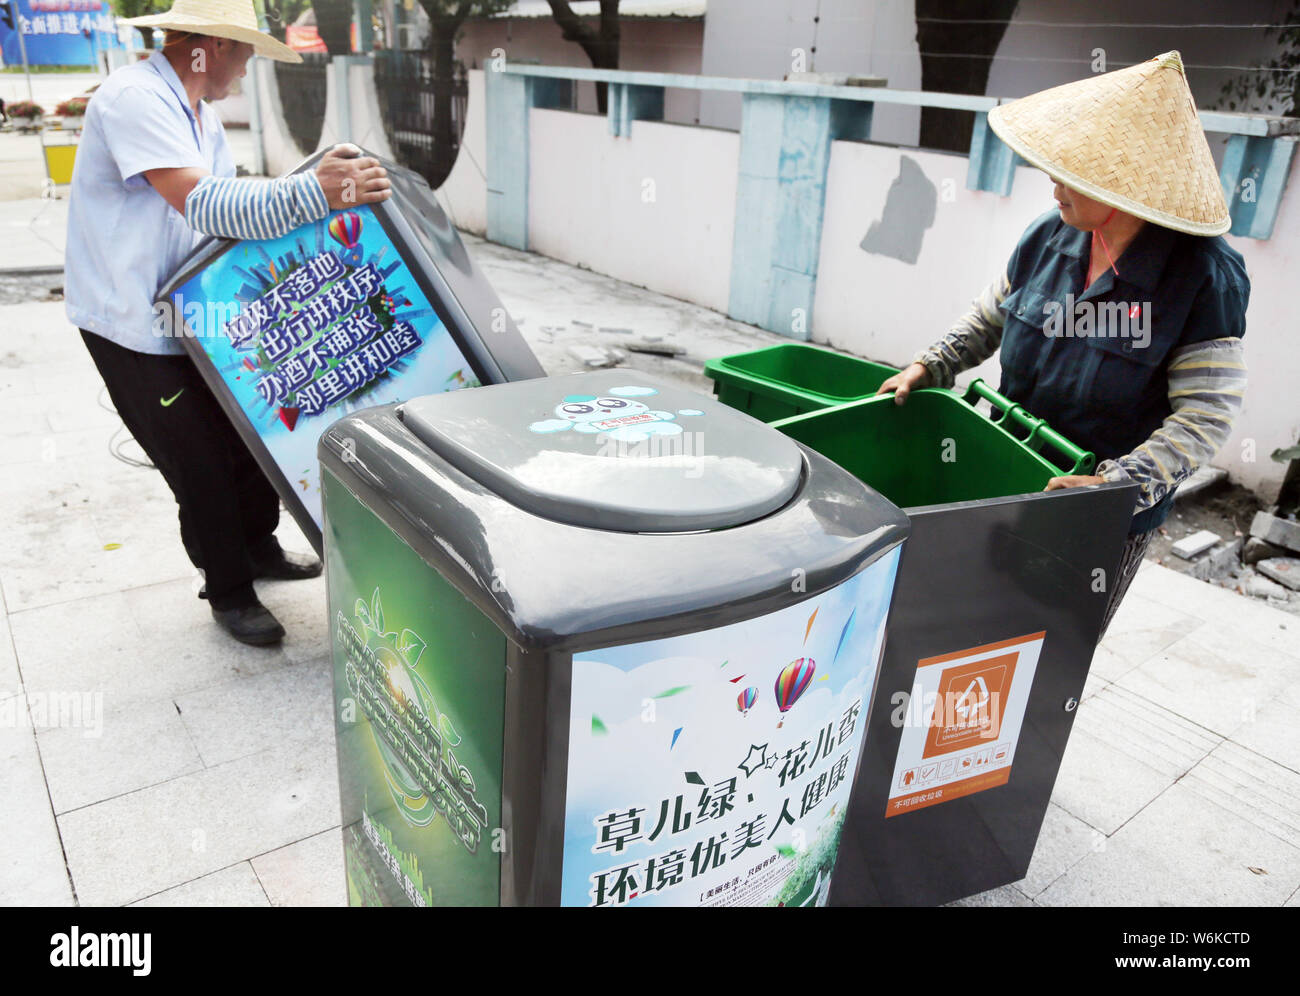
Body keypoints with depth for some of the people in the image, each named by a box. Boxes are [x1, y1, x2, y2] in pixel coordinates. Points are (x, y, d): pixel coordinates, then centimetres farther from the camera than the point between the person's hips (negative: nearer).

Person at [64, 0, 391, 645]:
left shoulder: (198, 114, 12)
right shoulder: (135, 99, -21)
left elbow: (234, 205, 7)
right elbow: (202, 204, -33)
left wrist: (324, 179, -5)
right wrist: (314, 192, -40)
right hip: (132, 324, -9)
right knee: (200, 464, -2)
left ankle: (259, 547, 35)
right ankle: (229, 592, 17)